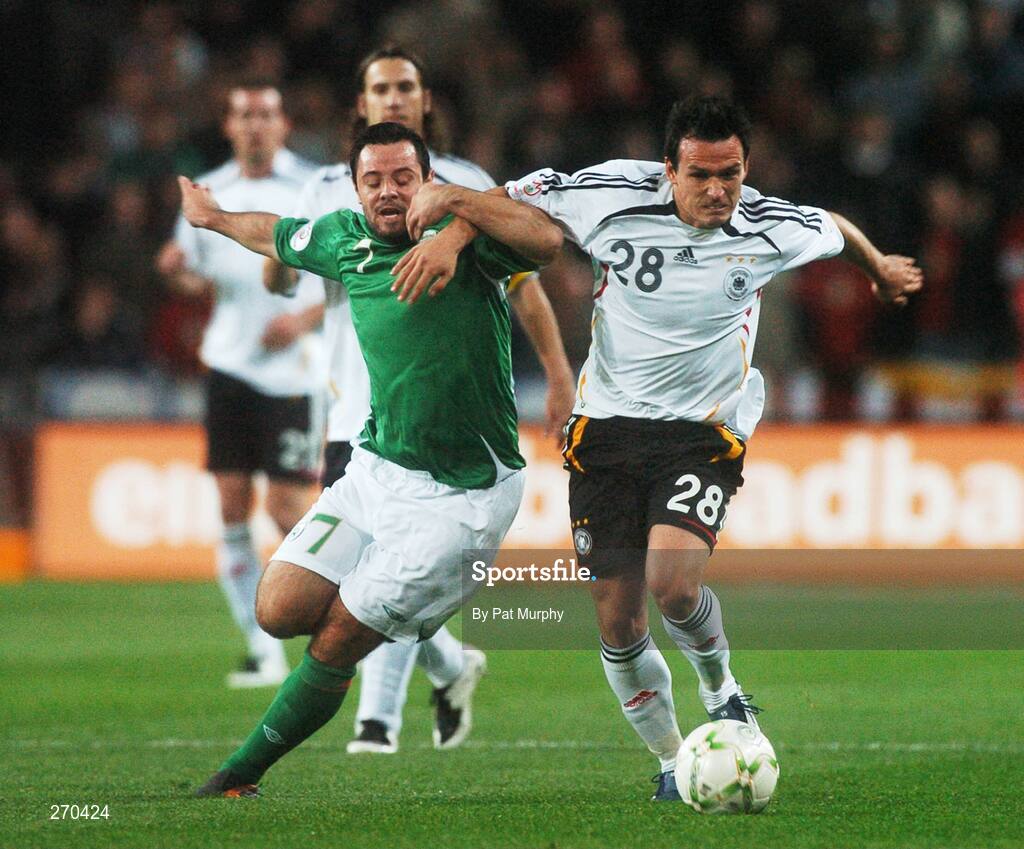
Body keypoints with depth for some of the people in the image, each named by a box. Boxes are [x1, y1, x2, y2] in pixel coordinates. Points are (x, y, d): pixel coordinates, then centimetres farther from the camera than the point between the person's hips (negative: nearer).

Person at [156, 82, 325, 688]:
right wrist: (178, 273, -3)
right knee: (232, 503, -2)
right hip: (230, 361, 4)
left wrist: (307, 318, -14)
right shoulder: (208, 194, 11)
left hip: (293, 368, -4)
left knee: (288, 506, -8)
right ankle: (264, 650, 5)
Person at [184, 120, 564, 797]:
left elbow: (547, 242, -32)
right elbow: (276, 234, 29)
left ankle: (242, 773, 13)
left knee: (338, 641, -3)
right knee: (280, 611, -4)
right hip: (376, 470, 6)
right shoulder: (345, 239, 6)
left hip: (462, 497, -6)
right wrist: (214, 218, 46)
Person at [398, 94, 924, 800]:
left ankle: (722, 692, 7)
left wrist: (881, 271, 35)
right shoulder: (614, 197, -12)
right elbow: (516, 201, 4)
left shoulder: (771, 230, -8)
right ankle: (673, 761, 22)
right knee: (618, 623, 0)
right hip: (609, 423, 1)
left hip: (704, 431, -1)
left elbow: (837, 229, 16)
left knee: (674, 582, -25)